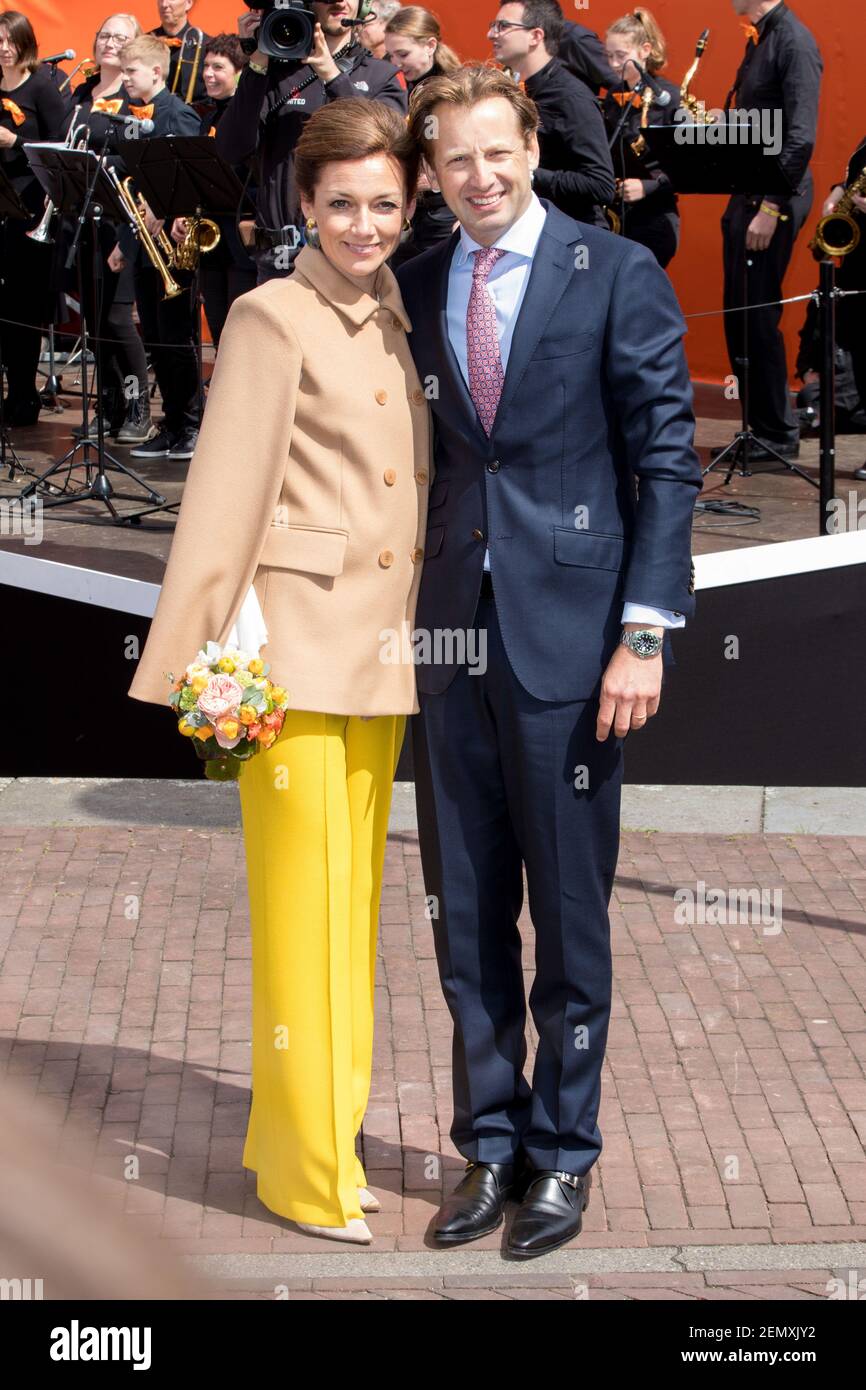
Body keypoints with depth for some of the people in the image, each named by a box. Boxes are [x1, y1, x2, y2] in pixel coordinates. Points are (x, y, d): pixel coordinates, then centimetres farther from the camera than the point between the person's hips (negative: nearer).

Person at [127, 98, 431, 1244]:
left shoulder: (398, 323, 13)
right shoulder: (274, 320, -7)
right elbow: (223, 503, -10)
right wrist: (196, 664, -14)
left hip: (382, 658, 7)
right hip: (295, 653, -7)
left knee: (354, 904, 12)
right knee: (302, 908, -1)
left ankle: (322, 1135, 25)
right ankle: (306, 1174, 10)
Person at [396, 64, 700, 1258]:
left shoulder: (618, 274, -3)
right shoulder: (418, 288, 10)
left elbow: (666, 460, -5)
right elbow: (419, 452, 13)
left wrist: (645, 633, -12)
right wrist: (404, 614, 4)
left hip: (567, 635, -4)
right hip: (451, 634, 4)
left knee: (569, 911, 5)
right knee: (465, 915, 10)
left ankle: (564, 1155, 20)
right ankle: (490, 1144, 25)